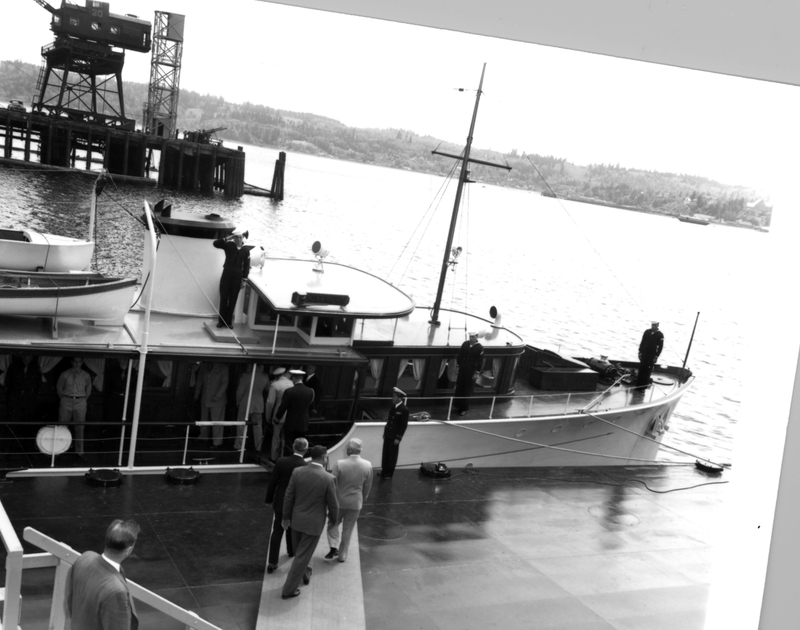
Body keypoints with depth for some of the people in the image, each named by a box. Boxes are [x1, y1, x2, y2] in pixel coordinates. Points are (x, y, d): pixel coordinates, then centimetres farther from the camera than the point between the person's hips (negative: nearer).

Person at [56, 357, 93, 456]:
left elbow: (88, 389, 15)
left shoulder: (86, 375, 5)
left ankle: (79, 452, 8)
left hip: (80, 402, 0)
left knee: (79, 428, 1)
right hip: (66, 401, 0)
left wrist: (84, 400, 9)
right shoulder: (65, 374, 2)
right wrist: (63, 399, 8)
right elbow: (59, 387, 11)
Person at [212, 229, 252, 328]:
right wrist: (227, 238, -17)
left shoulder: (246, 250, 1)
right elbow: (216, 243, -11)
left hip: (238, 276, 1)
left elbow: (246, 266, 2)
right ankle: (221, 320, 11)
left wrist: (244, 279, -2)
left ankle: (229, 321, 15)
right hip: (226, 275, -1)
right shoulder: (228, 245, 0)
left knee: (233, 300, 6)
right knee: (223, 298, 2)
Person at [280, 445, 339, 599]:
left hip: (297, 520, 5)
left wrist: (286, 517, 10)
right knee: (302, 556, 8)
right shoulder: (328, 478, -21)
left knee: (299, 551, 26)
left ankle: (305, 573, 50)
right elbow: (333, 504, -11)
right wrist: (333, 518, 9)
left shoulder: (297, 472, -10)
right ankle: (288, 590, 15)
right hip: (314, 523, -4)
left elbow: (289, 497, -3)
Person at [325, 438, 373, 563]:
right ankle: (342, 555, 26)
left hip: (339, 501, -2)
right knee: (348, 529, 17)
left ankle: (333, 547, 7)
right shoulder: (368, 465, -14)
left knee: (333, 524, 23)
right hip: (355, 502, 2)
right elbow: (367, 487, -2)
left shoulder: (339, 464, -22)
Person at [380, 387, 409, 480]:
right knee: (385, 454, 14)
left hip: (394, 437, -7)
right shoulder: (393, 406, 6)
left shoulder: (404, 409, -17)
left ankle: (389, 474, 18)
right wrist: (385, 432, 14)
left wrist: (398, 438, -16)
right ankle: (384, 471, 27)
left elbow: (404, 425, -16)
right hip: (388, 434, 7)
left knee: (392, 455, 6)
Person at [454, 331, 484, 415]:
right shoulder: (465, 344, 2)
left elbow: (480, 362, -8)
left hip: (471, 372, -4)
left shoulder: (480, 348, -9)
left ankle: (464, 409, 15)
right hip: (462, 370, 4)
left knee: (467, 391, 4)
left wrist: (476, 372, -9)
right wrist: (458, 365, 8)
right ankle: (458, 406, 25)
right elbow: (460, 355, 10)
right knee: (459, 388, 11)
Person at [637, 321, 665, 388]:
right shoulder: (647, 332, 5)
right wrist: (640, 352, 7)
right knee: (641, 369, 4)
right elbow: (642, 342, 10)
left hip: (652, 355, -3)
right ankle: (638, 385, 9)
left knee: (647, 370, -3)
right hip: (644, 353, 3)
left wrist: (656, 356, -8)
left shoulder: (660, 335, -5)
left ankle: (644, 385, 3)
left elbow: (660, 346, -5)